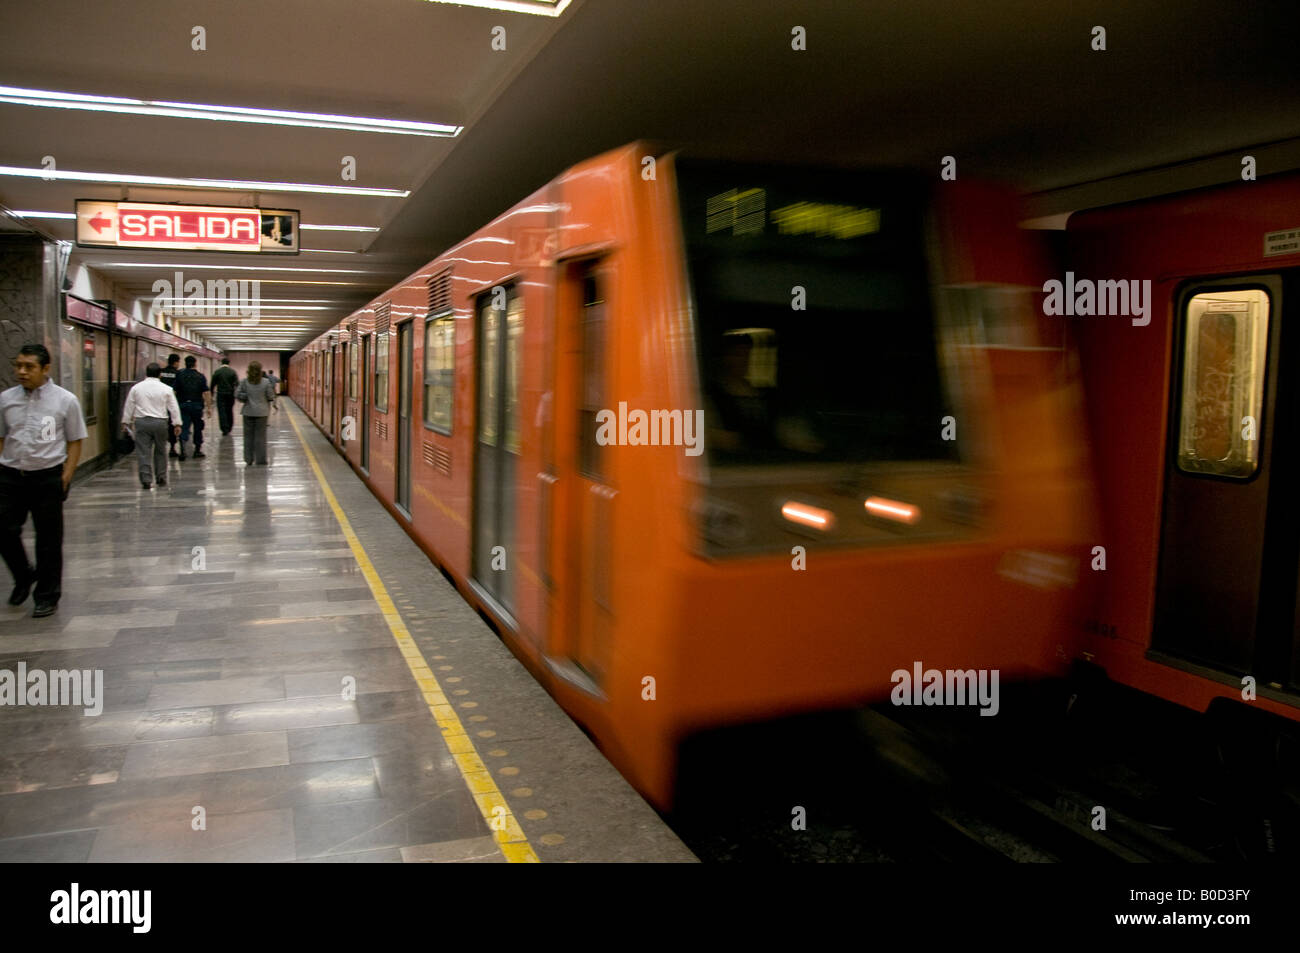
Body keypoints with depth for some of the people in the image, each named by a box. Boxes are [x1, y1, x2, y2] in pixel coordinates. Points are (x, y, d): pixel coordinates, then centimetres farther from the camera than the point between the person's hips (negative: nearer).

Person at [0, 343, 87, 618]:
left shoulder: (65, 401, -2)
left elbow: (75, 441, 0)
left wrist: (65, 477, -8)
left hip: (47, 477, -3)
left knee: (48, 539, 5)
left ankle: (48, 596, 19)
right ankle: (23, 576, 31)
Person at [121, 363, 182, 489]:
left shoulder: (136, 388, 2)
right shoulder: (166, 389, 0)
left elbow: (128, 406, 8)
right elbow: (174, 407, 1)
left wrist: (126, 422, 18)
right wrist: (177, 424, 6)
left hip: (141, 422, 0)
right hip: (160, 422, 0)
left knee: (143, 452, 1)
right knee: (160, 451, 13)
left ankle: (146, 480, -4)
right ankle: (161, 478, 17)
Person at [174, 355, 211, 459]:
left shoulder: (179, 375, 0)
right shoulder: (200, 376, -2)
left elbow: (174, 392, -3)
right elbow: (206, 393, -7)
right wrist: (209, 407, -4)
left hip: (183, 405, 1)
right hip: (197, 405, 0)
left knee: (184, 428, 1)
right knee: (198, 428, 12)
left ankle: (183, 450, -17)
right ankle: (197, 451, 18)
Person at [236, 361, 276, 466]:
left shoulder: (244, 382, -5)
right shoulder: (266, 382, -8)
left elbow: (237, 396, -4)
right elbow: (270, 397, -2)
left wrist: (245, 400, 15)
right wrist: (269, 407, 16)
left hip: (248, 412, 1)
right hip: (262, 412, -1)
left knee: (248, 435, 10)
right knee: (260, 436, 5)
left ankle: (249, 459, 13)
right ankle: (261, 460, 7)